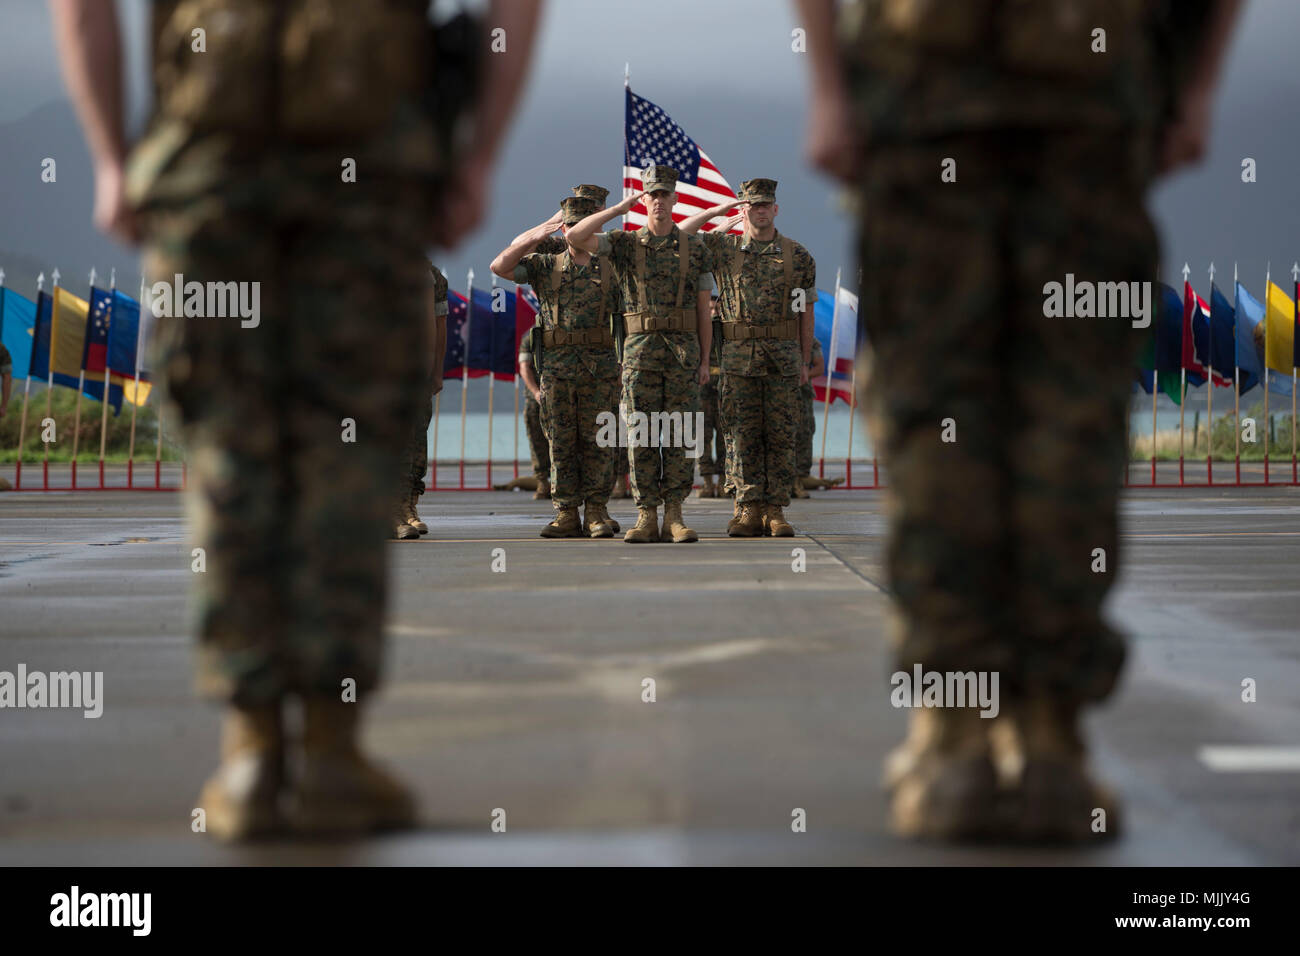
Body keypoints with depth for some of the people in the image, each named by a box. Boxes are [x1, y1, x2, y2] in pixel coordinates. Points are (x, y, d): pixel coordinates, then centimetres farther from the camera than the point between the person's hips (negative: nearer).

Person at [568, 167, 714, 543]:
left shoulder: (695, 249, 9)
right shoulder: (625, 244, 7)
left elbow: (703, 311, 9)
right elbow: (575, 236, -8)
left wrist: (705, 360, 3)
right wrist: (618, 209, -5)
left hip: (684, 350, 0)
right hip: (640, 348, 0)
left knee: (679, 436, -1)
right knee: (641, 435, -3)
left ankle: (674, 516, 2)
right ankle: (646, 516, 1)